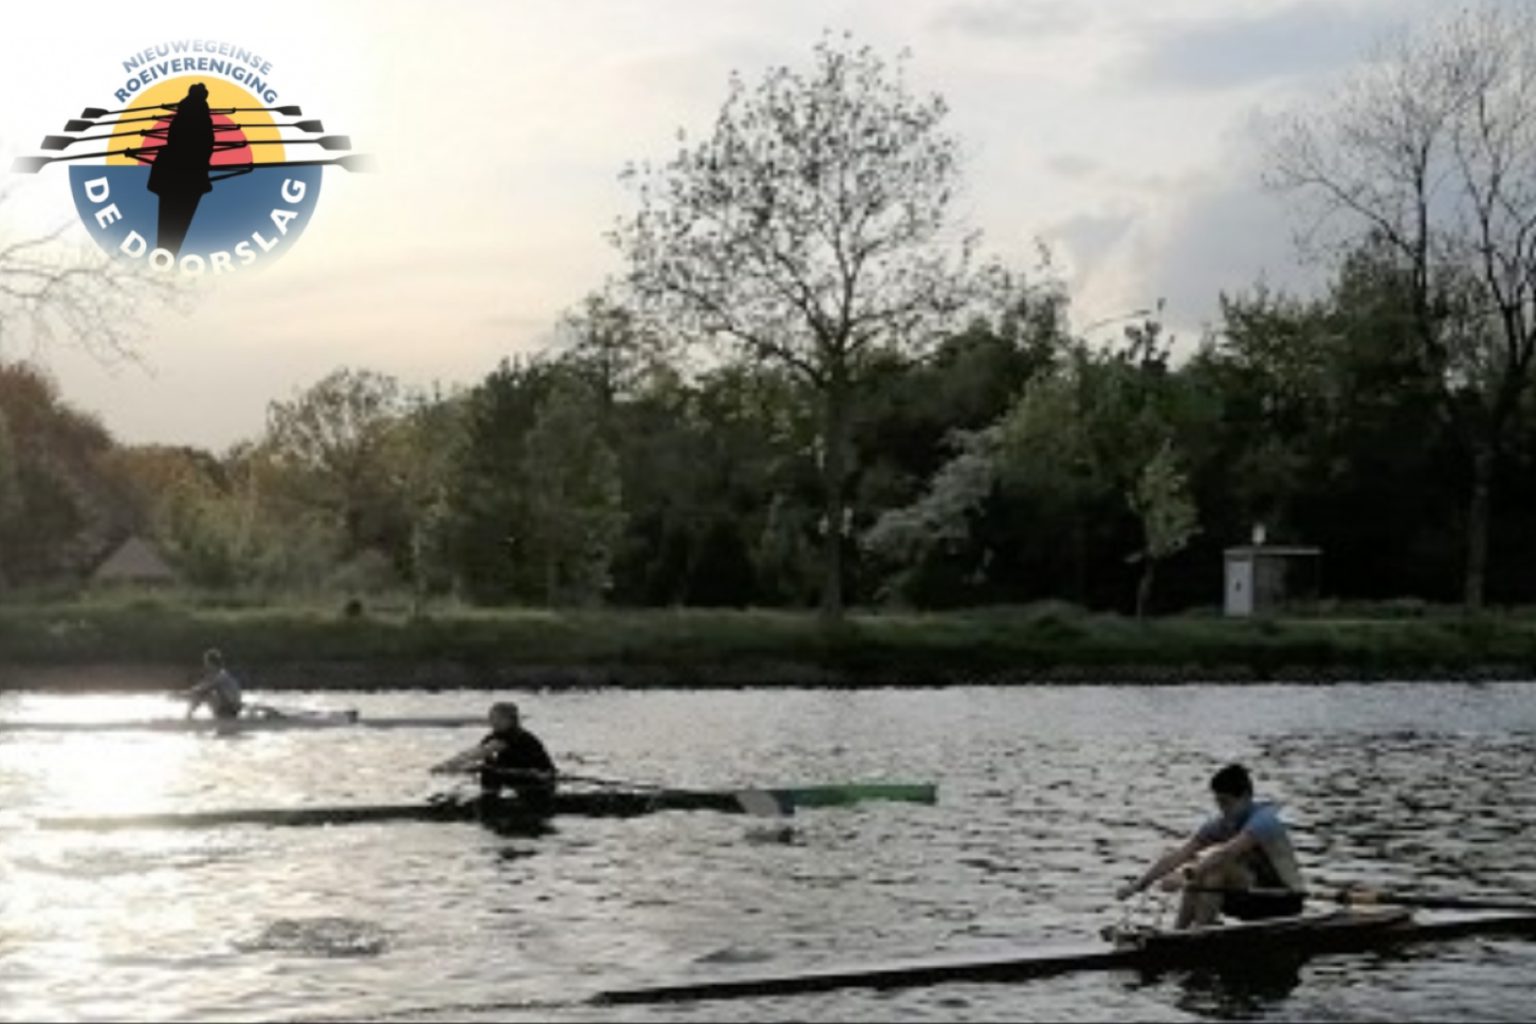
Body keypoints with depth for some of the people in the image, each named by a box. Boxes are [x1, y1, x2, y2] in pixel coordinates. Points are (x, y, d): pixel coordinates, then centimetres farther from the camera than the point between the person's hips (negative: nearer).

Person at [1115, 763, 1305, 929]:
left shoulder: (1264, 820, -21)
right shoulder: (1222, 825, -1)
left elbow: (1226, 853, -36)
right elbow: (1177, 856, -8)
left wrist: (1183, 878, -41)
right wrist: (1138, 885, -17)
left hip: (1286, 901, -8)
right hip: (1256, 896, 8)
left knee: (1217, 864, -25)